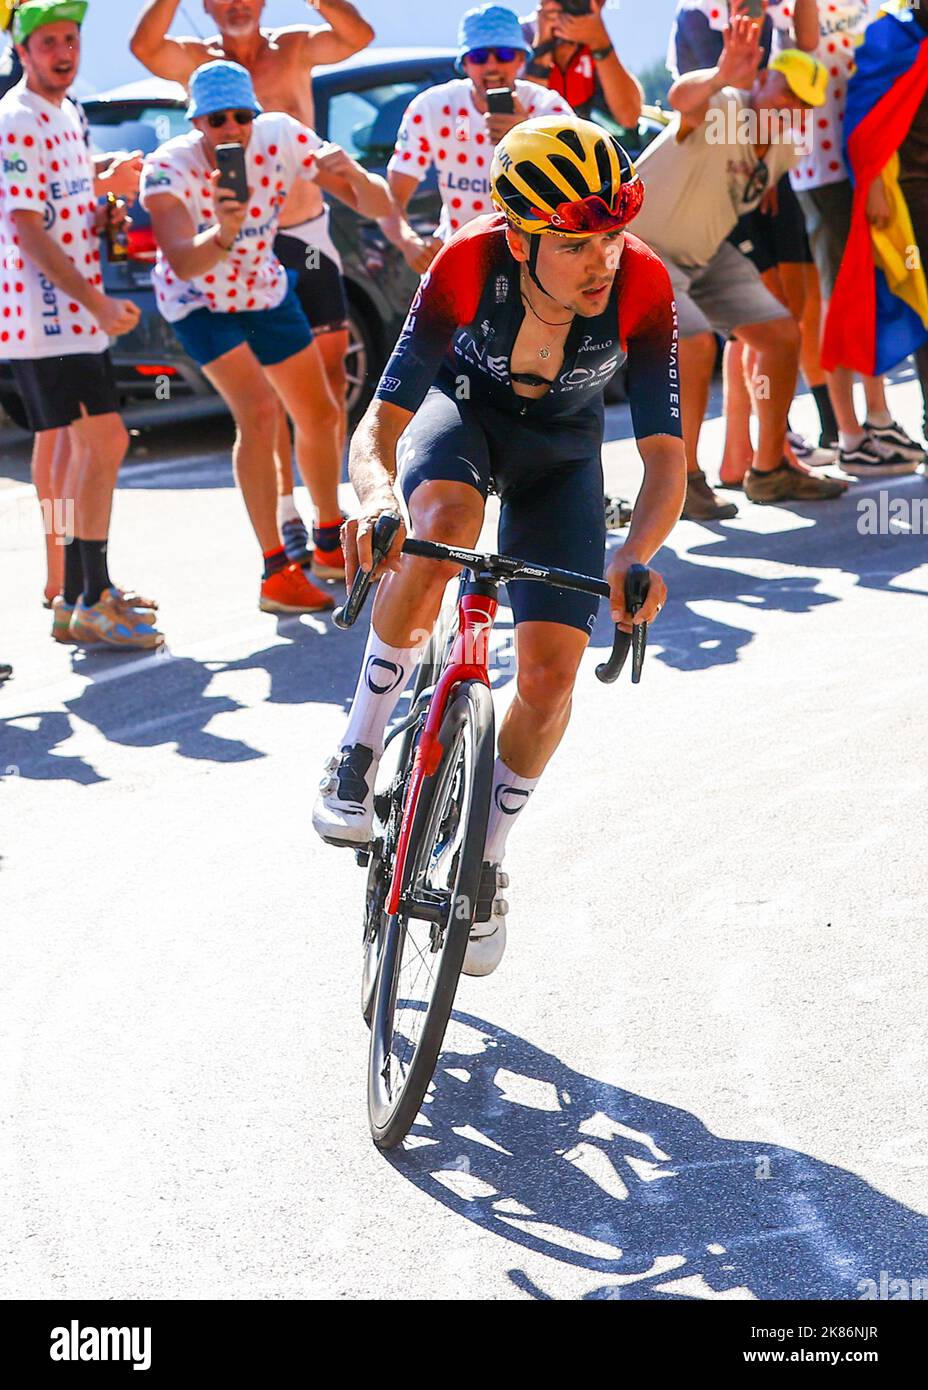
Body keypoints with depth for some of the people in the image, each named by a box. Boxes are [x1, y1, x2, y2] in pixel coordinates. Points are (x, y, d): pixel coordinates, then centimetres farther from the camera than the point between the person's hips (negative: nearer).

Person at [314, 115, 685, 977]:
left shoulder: (641, 287, -32)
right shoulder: (468, 267, -35)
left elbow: (665, 459, -33)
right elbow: (378, 427, -36)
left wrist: (633, 557, -53)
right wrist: (377, 501, -59)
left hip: (559, 452, 2)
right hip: (463, 409, -1)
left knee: (552, 669, -12)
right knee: (445, 520, -38)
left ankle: (486, 854, 14)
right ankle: (360, 747, -21)